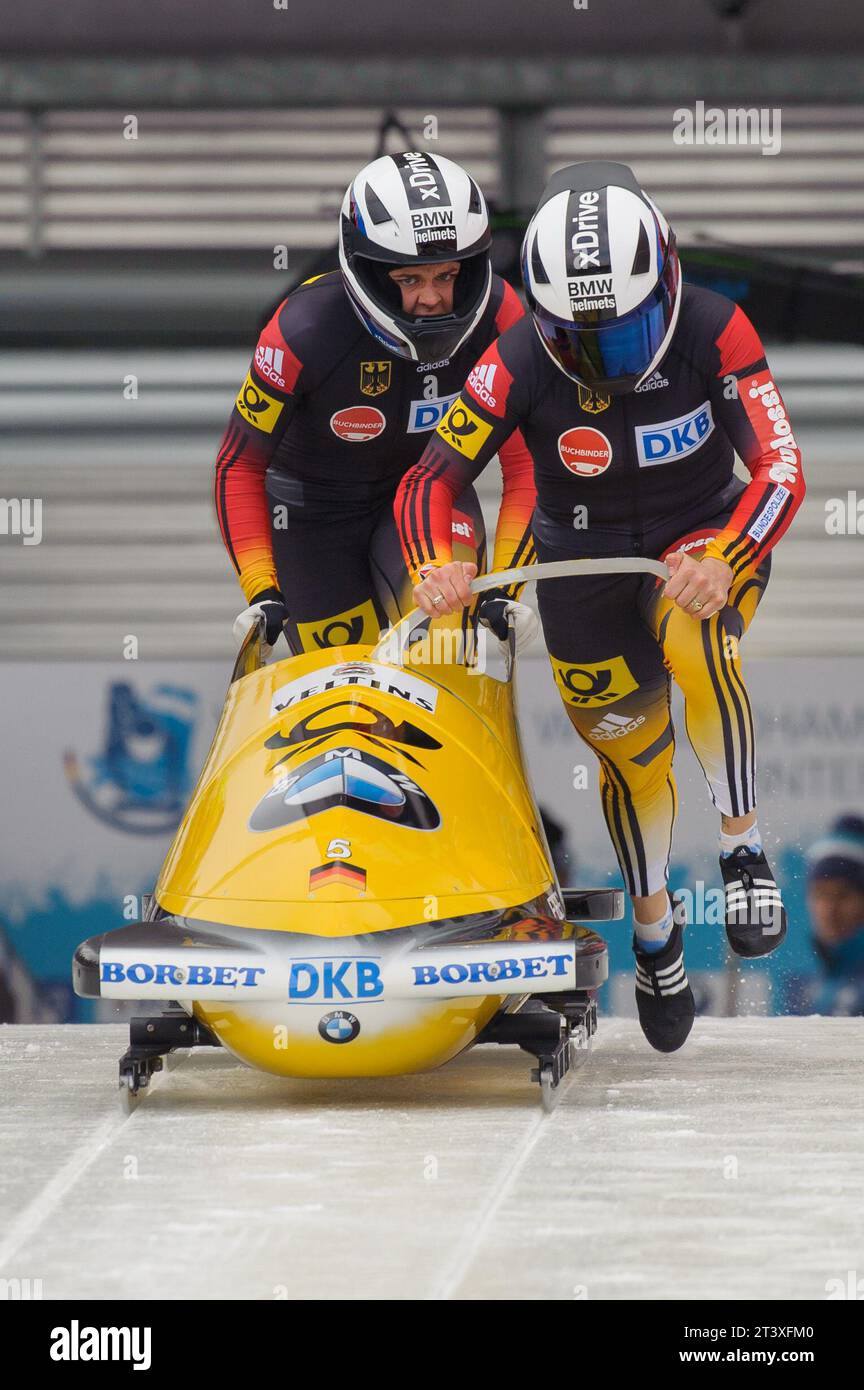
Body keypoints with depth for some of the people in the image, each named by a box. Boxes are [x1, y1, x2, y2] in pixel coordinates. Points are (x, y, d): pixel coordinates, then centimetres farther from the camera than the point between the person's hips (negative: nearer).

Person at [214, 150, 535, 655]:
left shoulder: (496, 316, -23)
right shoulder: (305, 329, -28)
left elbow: (527, 461, -13)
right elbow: (239, 465, -15)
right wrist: (260, 590, -21)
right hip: (315, 508, -1)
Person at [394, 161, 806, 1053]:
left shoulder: (714, 334, -24)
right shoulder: (521, 362, -23)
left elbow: (781, 471, -28)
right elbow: (431, 478, -20)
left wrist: (723, 564, -46)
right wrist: (436, 567, -41)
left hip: (707, 539, -1)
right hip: (583, 560, 1)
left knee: (695, 639, -34)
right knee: (630, 752, 6)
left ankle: (743, 843, -21)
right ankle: (653, 924, 33)